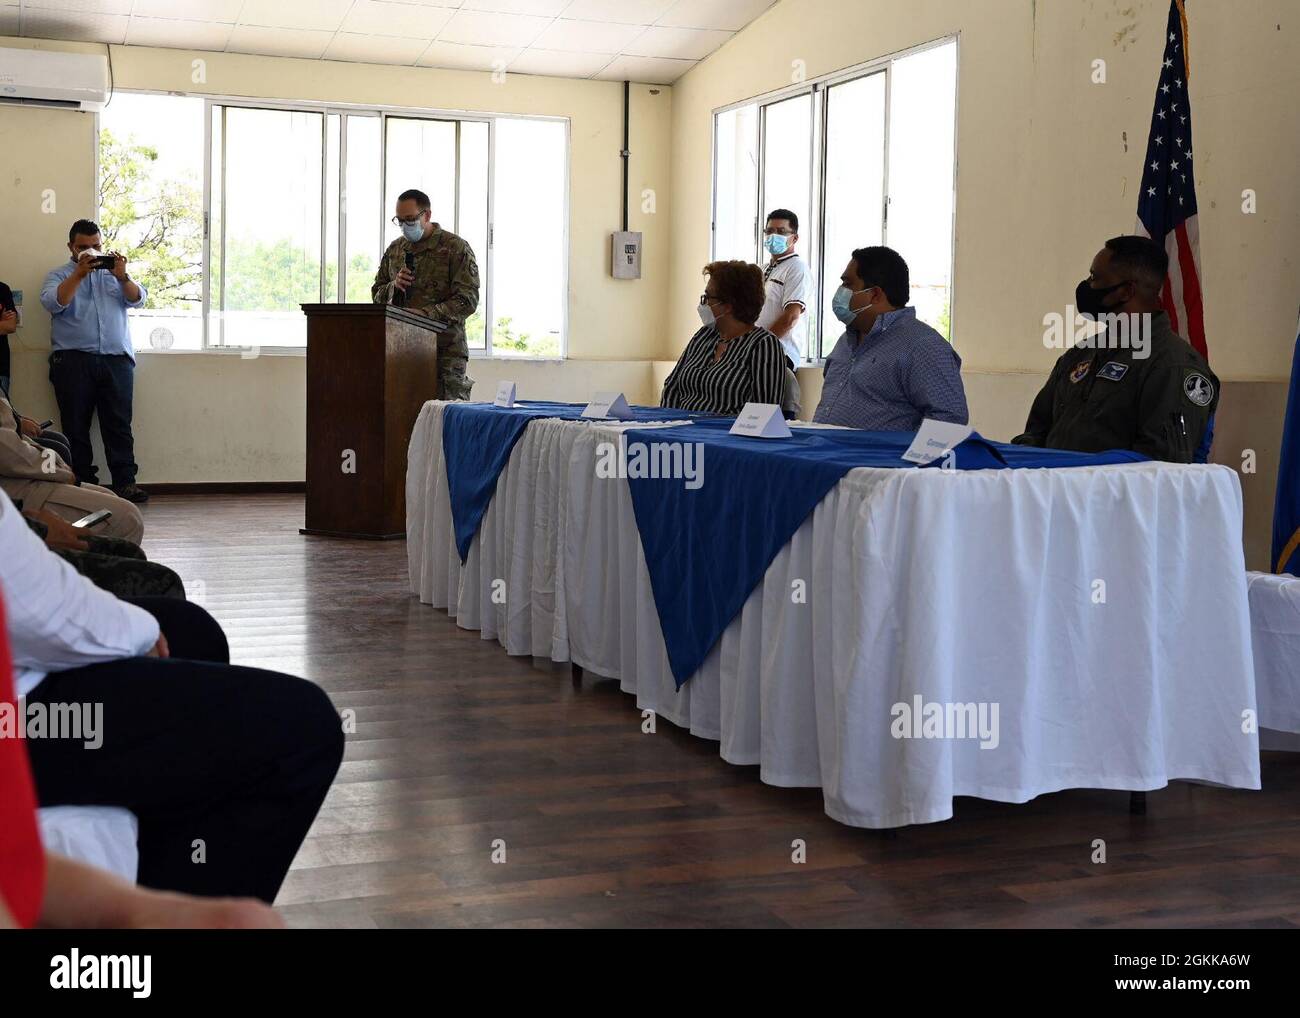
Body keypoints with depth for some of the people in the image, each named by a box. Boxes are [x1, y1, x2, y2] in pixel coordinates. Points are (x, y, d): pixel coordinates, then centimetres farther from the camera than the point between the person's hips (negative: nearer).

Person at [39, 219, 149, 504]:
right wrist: (79, 273, -16)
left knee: (119, 424, -3)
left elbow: (137, 300, 6)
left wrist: (122, 277, -13)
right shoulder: (59, 275, 12)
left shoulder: (113, 274, 19)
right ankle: (82, 483, 3)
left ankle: (125, 481, -3)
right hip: (74, 360, -1)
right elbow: (52, 303, -7)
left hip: (117, 359, 1)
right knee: (76, 425, -1)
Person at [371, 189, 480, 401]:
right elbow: (377, 294, 22)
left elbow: (468, 300, -10)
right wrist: (394, 286, -1)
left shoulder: (456, 248, -1)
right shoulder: (395, 249, 17)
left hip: (445, 351, -4)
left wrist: (426, 313, -22)